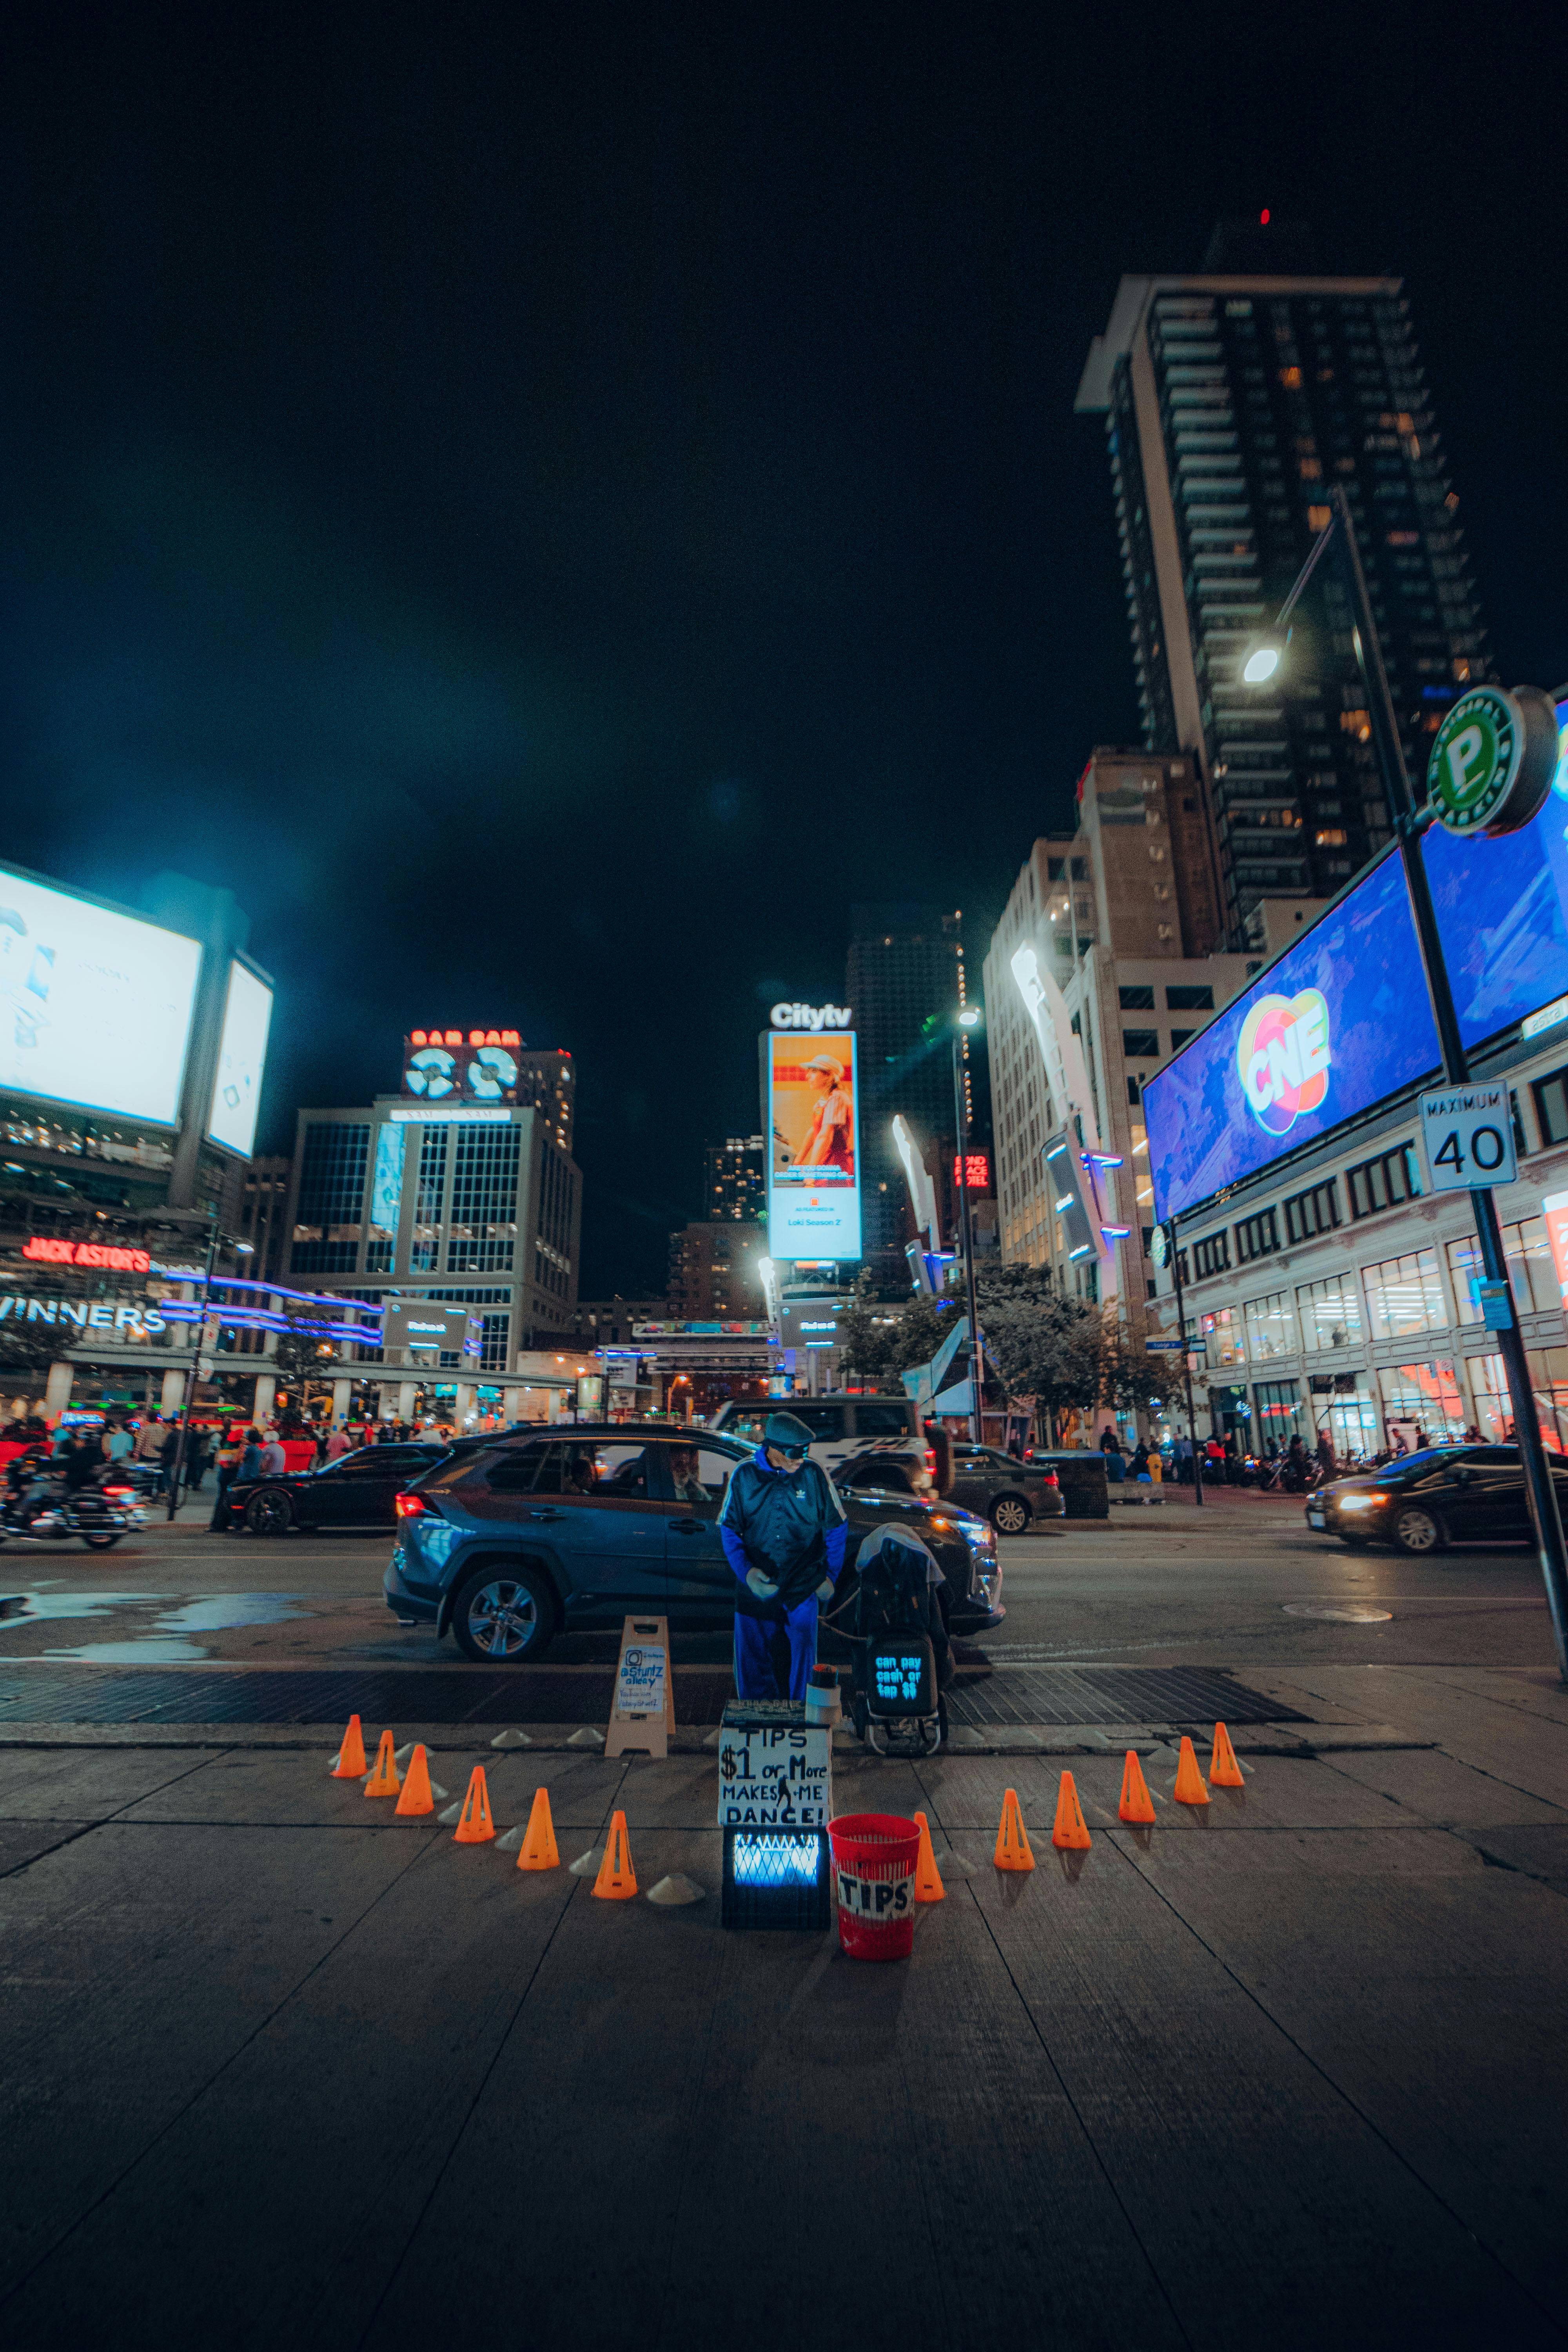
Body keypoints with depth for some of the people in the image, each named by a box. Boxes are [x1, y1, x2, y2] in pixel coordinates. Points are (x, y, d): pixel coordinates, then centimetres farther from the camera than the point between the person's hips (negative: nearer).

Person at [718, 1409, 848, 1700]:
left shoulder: (814, 1474, -8)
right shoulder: (744, 1475, -6)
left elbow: (837, 1529, 3)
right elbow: (729, 1529, 1)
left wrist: (831, 1576, 0)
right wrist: (746, 1571, -12)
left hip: (803, 1589, -1)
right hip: (756, 1588, 1)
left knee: (804, 1661, 6)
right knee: (752, 1665, 11)